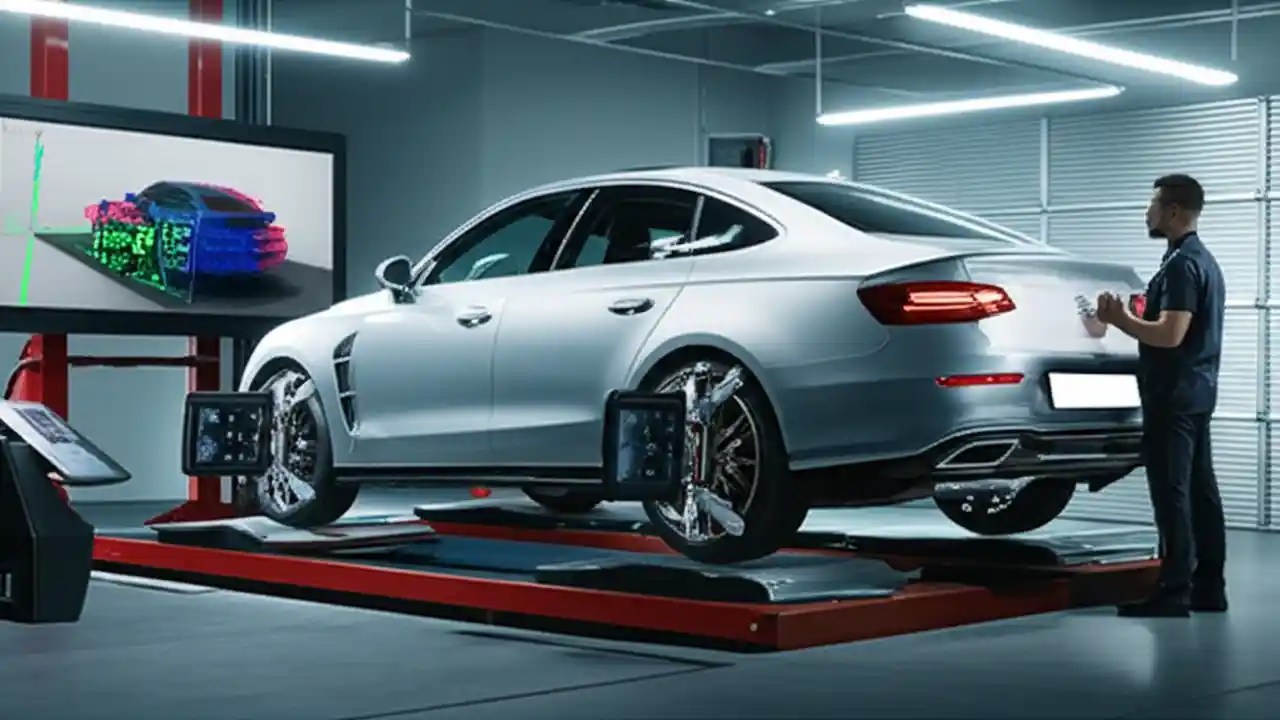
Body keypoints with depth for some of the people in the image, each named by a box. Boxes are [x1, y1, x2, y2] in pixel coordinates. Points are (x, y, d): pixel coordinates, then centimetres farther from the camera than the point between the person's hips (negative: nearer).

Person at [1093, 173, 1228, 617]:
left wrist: (1120, 321, -14)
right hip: (1196, 393, 11)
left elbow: (1171, 334, -25)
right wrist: (1134, 317, 20)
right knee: (1199, 492, 10)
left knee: (1173, 496, -8)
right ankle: (1208, 590, 14)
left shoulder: (1181, 264, -17)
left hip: (1173, 397, -11)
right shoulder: (1203, 260, 16)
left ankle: (1174, 596, -7)